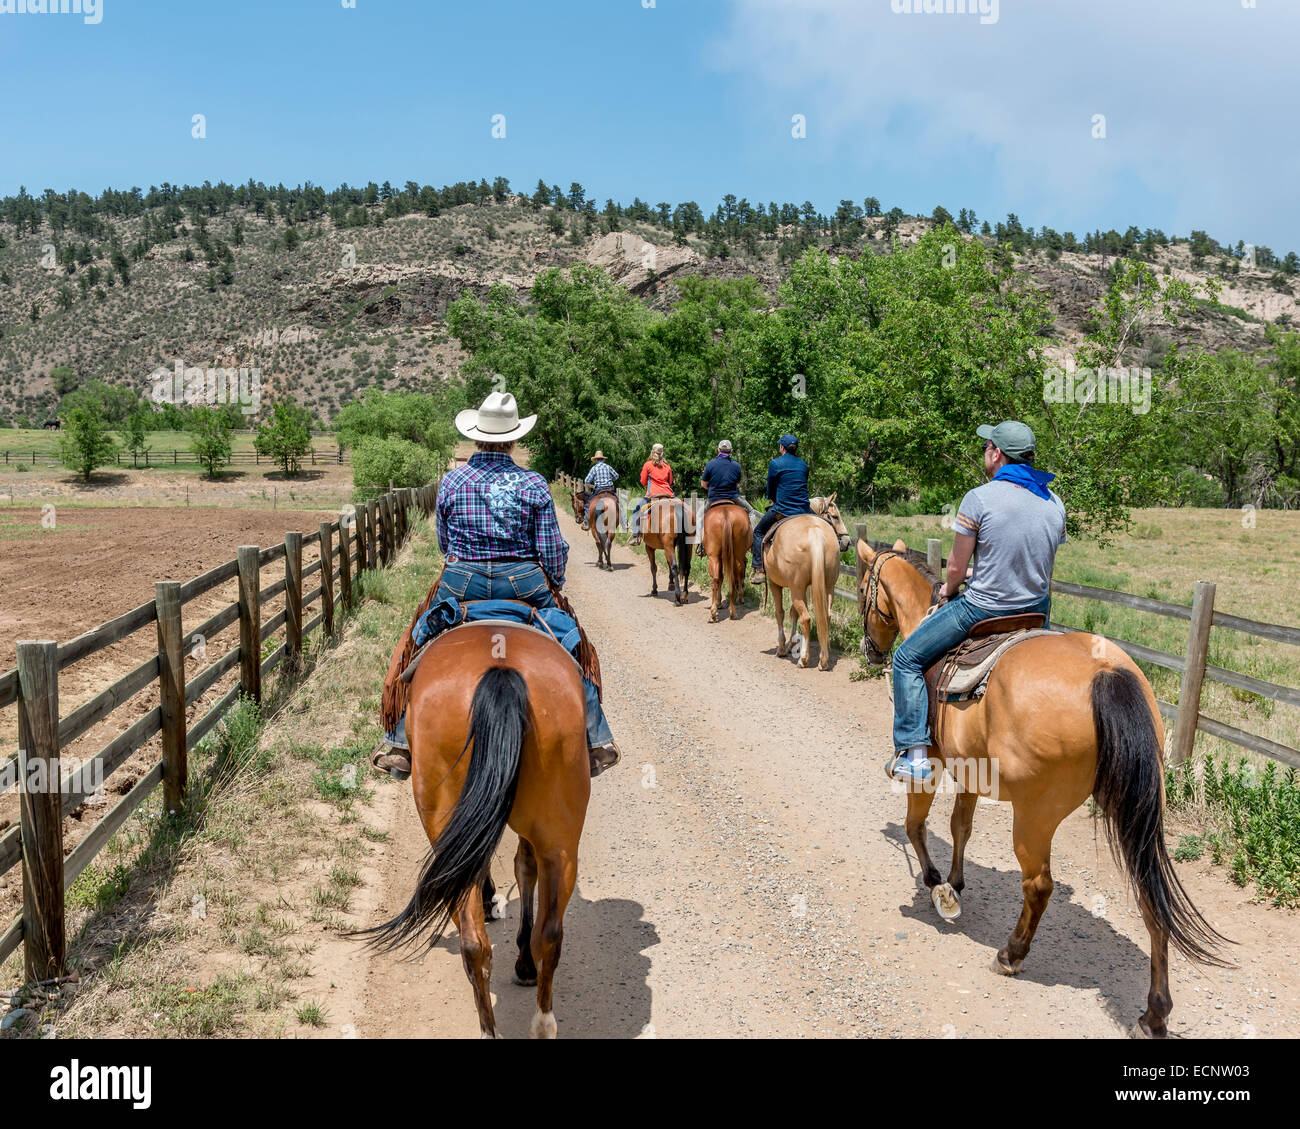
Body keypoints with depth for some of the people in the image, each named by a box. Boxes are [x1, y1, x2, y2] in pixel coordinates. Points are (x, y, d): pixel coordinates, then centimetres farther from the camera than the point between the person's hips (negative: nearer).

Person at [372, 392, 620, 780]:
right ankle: (596, 741, 20)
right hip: (524, 582, -1)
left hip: (462, 583, 1)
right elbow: (551, 548, -5)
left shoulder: (451, 481, 0)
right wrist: (555, 584, 13)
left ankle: (401, 743, 20)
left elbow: (443, 543, 9)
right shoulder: (533, 484, -5)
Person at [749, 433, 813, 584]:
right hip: (804, 511, 4)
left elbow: (770, 489, 7)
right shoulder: (803, 464, 12)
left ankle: (759, 571, 6)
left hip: (783, 511, -4)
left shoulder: (775, 463, -3)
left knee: (758, 532, 16)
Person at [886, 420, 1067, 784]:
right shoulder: (1055, 503, 3)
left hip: (983, 610, -6)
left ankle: (914, 754, 0)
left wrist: (948, 588, 13)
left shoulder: (979, 499, -16)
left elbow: (956, 567, -11)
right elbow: (1042, 564, 13)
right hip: (1037, 610, 7)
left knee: (907, 659, 7)